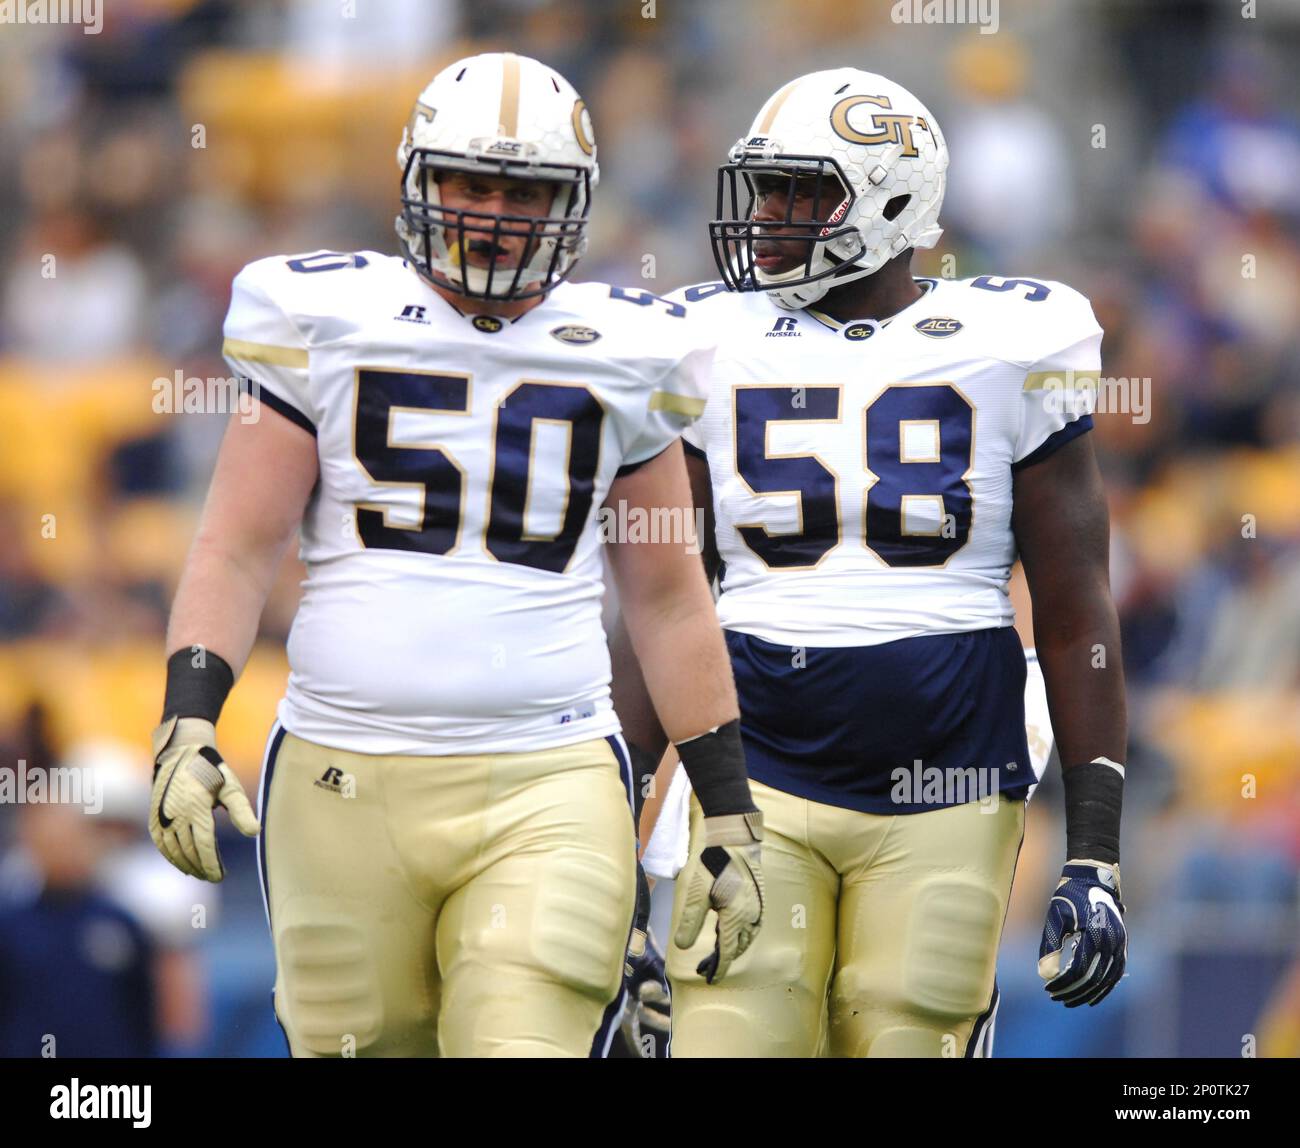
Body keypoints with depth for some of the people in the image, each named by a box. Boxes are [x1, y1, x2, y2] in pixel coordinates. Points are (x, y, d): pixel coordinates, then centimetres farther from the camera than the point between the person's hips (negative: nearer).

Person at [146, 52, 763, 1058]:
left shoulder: (622, 357, 9)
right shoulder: (326, 321, 5)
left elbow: (670, 601, 15)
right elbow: (237, 550, 3)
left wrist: (731, 815, 13)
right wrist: (187, 727, -11)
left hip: (546, 789, 0)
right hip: (344, 782, 0)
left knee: (525, 1043, -15)